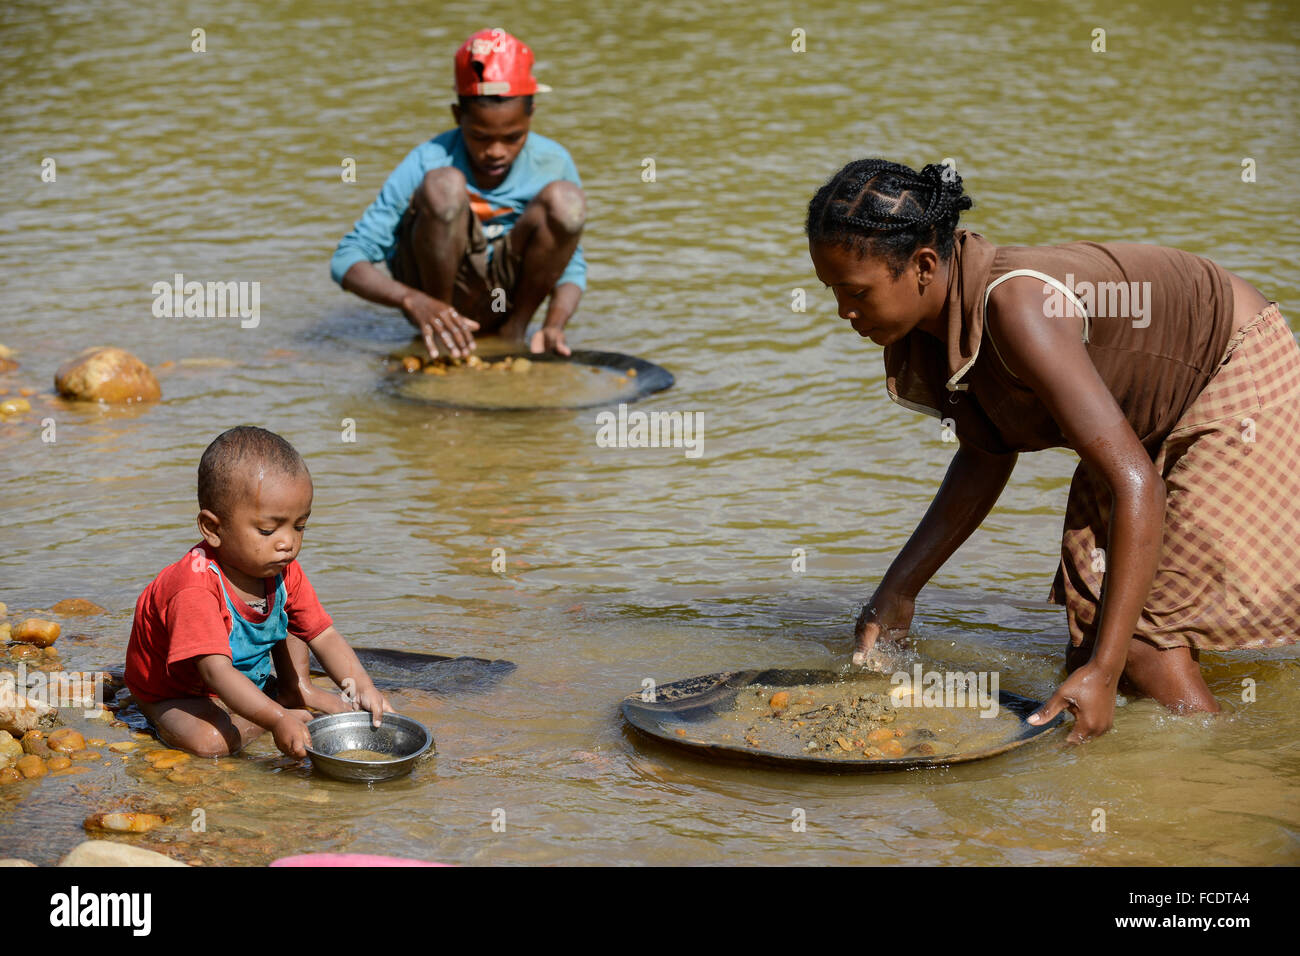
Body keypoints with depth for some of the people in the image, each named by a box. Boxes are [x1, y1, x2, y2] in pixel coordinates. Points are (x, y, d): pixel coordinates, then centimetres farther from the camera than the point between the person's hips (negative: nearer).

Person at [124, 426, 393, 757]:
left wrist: (362, 687, -28)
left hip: (250, 683, 7)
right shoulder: (195, 589, -39)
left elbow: (325, 636, -10)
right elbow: (216, 671, -45)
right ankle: (287, 709, -12)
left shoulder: (282, 572, -13)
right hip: (178, 693, -7)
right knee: (209, 740, -36)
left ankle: (298, 689, 18)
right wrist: (278, 721, -56)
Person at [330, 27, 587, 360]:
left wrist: (554, 326, -27)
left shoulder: (552, 163, -12)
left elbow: (571, 265, -4)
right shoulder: (427, 163, -20)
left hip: (510, 292, 2)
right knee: (444, 184, -31)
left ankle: (514, 331, -7)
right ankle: (440, 344, -14)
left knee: (566, 199, -23)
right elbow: (346, 261, -21)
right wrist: (412, 300, -41)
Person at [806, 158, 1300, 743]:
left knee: (1139, 642, -13)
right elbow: (987, 456, 5)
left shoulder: (1016, 306, -38)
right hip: (1152, 423, 8)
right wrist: (896, 594, 2)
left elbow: (1135, 484, -40)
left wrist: (1103, 672, -41)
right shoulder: (922, 326, -12)